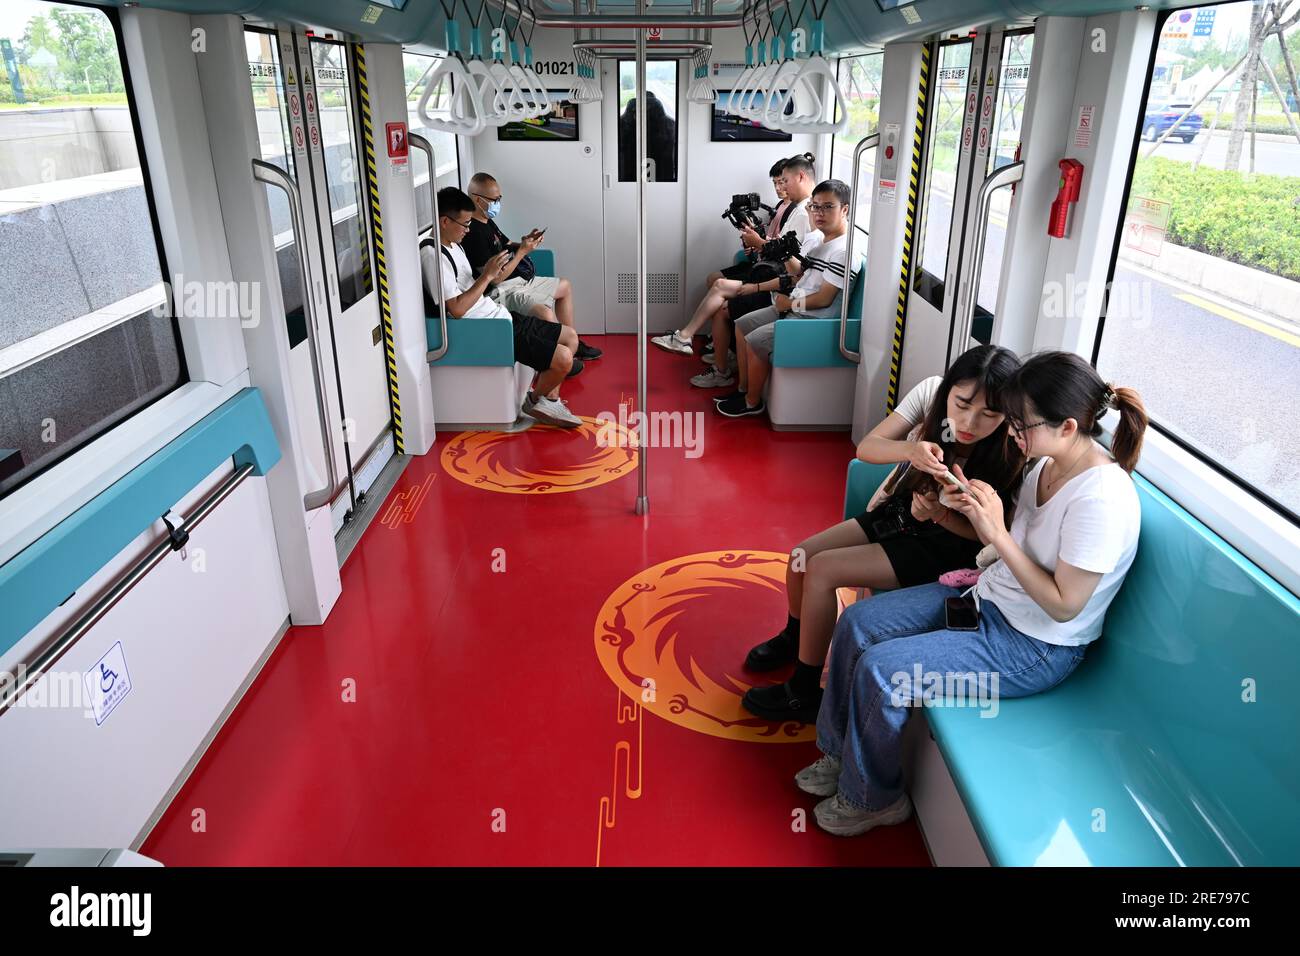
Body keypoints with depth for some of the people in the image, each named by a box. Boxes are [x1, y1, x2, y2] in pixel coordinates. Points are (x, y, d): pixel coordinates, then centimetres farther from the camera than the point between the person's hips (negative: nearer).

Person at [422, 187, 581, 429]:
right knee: (563, 359, -18)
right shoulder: (433, 255, -18)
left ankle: (550, 400, 15)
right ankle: (535, 401, 8)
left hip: (501, 316, 10)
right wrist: (487, 275, -19)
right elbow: (457, 309, -24)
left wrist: (490, 272, 3)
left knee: (570, 337, 10)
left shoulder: (453, 245, 12)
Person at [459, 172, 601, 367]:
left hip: (520, 279, 12)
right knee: (545, 312, -35)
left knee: (565, 286, 22)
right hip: (503, 290, -12)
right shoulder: (473, 233, -21)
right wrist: (523, 251, -20)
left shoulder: (487, 222, 10)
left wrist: (525, 242, 1)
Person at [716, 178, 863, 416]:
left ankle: (752, 402, 0)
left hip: (813, 319, -10)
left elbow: (823, 299, -23)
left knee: (754, 341, -20)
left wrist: (791, 303, -11)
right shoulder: (815, 237, 9)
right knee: (741, 325, 10)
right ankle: (743, 389, 17)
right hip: (792, 307, 10)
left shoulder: (844, 251, -21)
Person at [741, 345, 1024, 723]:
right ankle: (795, 637, 30)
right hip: (895, 511, 5)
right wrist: (910, 450, -39)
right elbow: (866, 447, -18)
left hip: (942, 543, -5)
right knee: (801, 556, -4)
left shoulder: (1011, 456, -26)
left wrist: (939, 514, -34)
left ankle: (804, 692, 0)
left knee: (822, 570, -18)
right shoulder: (931, 391, -18)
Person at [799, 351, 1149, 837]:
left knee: (880, 670, -18)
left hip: (1032, 647, -9)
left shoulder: (1102, 500, -28)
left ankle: (872, 798, 8)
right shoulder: (1051, 461, -2)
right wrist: (977, 513, -11)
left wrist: (996, 533, -26)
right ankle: (840, 753, 18)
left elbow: (1064, 604, -25)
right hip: (990, 596, 9)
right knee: (856, 623, 1)